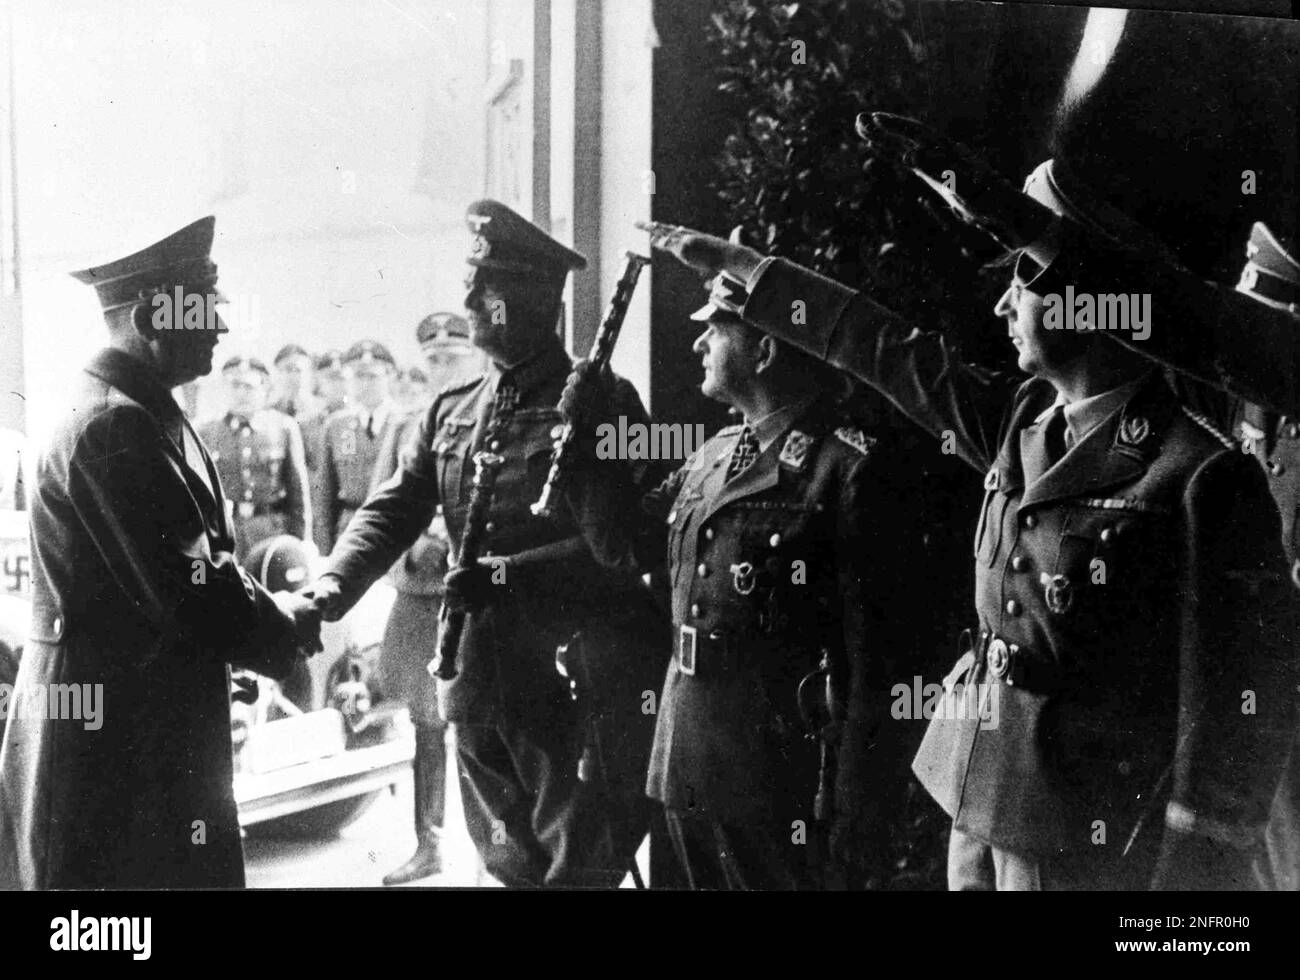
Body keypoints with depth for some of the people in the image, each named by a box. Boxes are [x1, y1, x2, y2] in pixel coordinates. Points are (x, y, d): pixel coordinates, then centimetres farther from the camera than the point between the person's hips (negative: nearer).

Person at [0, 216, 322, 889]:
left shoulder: (145, 415, 13)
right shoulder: (113, 428, -20)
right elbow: (194, 599, -23)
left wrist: (274, 611, 3)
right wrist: (291, 625, -6)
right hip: (115, 748, -10)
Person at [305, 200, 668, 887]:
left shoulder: (600, 402, -10)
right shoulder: (451, 411, 10)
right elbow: (392, 512, 6)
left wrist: (505, 576, -25)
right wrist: (330, 587, -11)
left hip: (578, 689, -6)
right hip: (478, 683, 6)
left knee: (580, 863, 4)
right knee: (509, 861, 20)